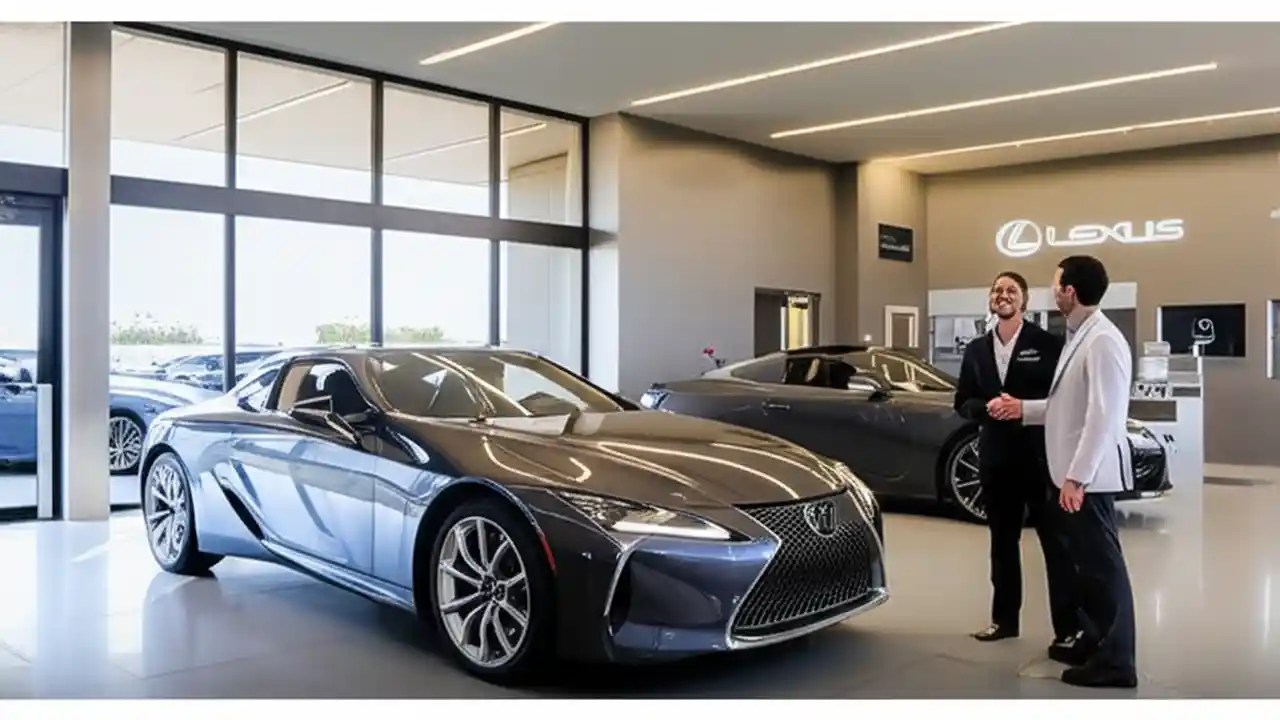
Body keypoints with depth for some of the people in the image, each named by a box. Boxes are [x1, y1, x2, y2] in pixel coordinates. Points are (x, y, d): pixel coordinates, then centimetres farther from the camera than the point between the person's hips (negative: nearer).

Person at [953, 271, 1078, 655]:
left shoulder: (1048, 344, -5)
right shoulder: (976, 349, 11)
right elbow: (963, 402, 10)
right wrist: (987, 408, -9)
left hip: (1040, 455, -5)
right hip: (996, 456, 5)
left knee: (1056, 542, 2)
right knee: (1002, 541, 14)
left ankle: (1068, 628, 9)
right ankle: (1004, 618, 26)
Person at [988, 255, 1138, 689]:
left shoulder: (1102, 341, -18)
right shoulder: (1078, 337, 13)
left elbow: (1104, 415, -24)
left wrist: (1077, 477, -25)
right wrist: (1023, 408, 17)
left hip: (1087, 477, -10)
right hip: (1073, 473, 10)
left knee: (1103, 565, 0)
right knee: (1086, 563, 18)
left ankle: (1115, 661, 9)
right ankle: (1095, 642, 30)